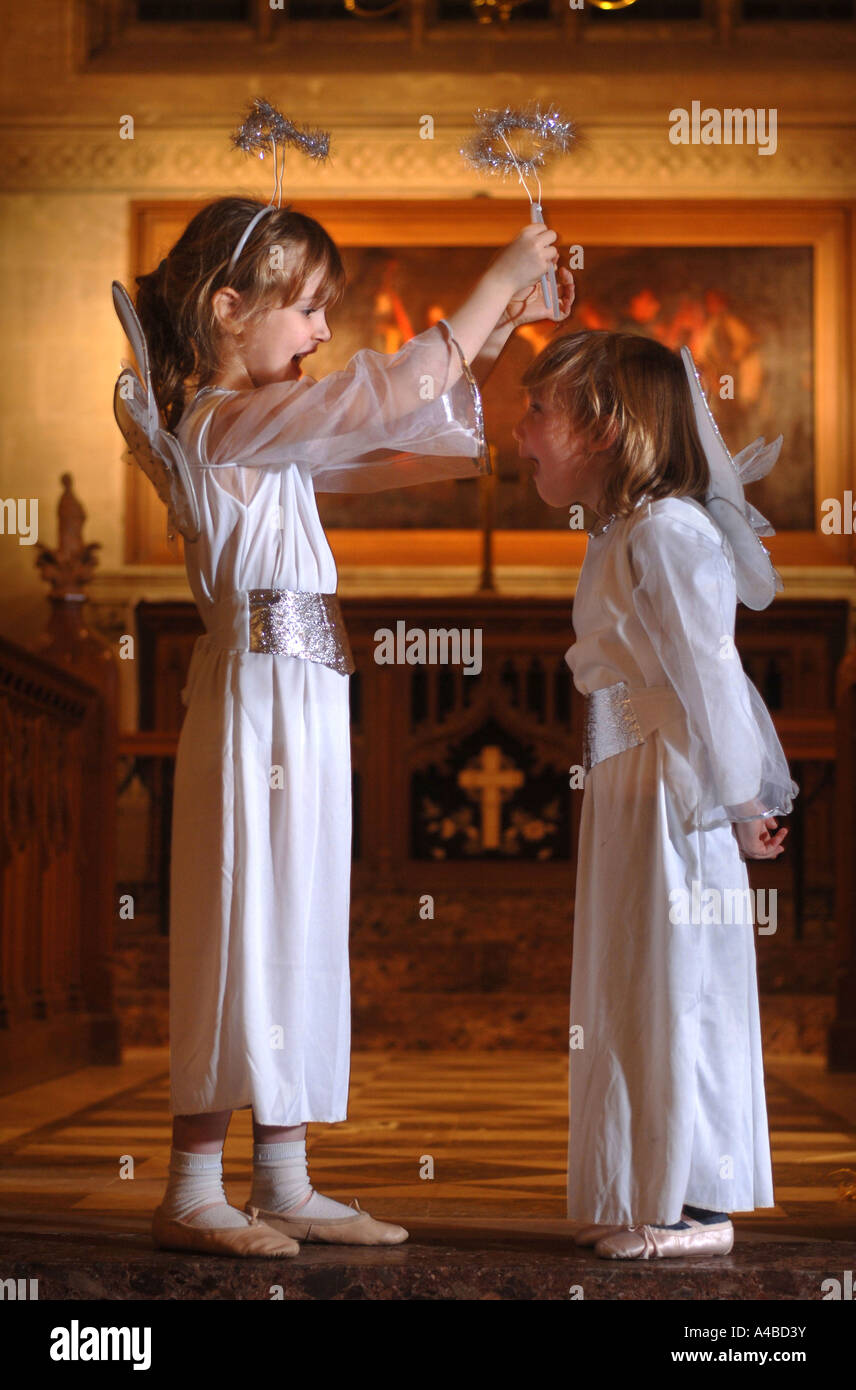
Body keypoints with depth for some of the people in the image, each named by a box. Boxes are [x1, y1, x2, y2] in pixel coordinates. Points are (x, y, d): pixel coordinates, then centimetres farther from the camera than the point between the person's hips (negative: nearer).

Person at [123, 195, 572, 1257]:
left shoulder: (271, 431, 17)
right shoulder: (226, 421, -13)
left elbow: (398, 458, 21)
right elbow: (397, 391, -20)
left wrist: (488, 338, 14)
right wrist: (500, 279, -11)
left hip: (304, 702, 10)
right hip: (258, 701, -10)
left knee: (300, 935, 11)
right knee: (244, 930, -5)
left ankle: (284, 1185, 19)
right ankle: (192, 1191, 4)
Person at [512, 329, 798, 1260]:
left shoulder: (667, 533, -17)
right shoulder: (619, 537, 15)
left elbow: (707, 679, -18)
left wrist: (734, 802, -14)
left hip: (674, 798, -10)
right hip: (626, 795, 10)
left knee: (676, 996, -2)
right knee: (634, 998, 14)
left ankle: (695, 1204, 8)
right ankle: (645, 1198, 24)